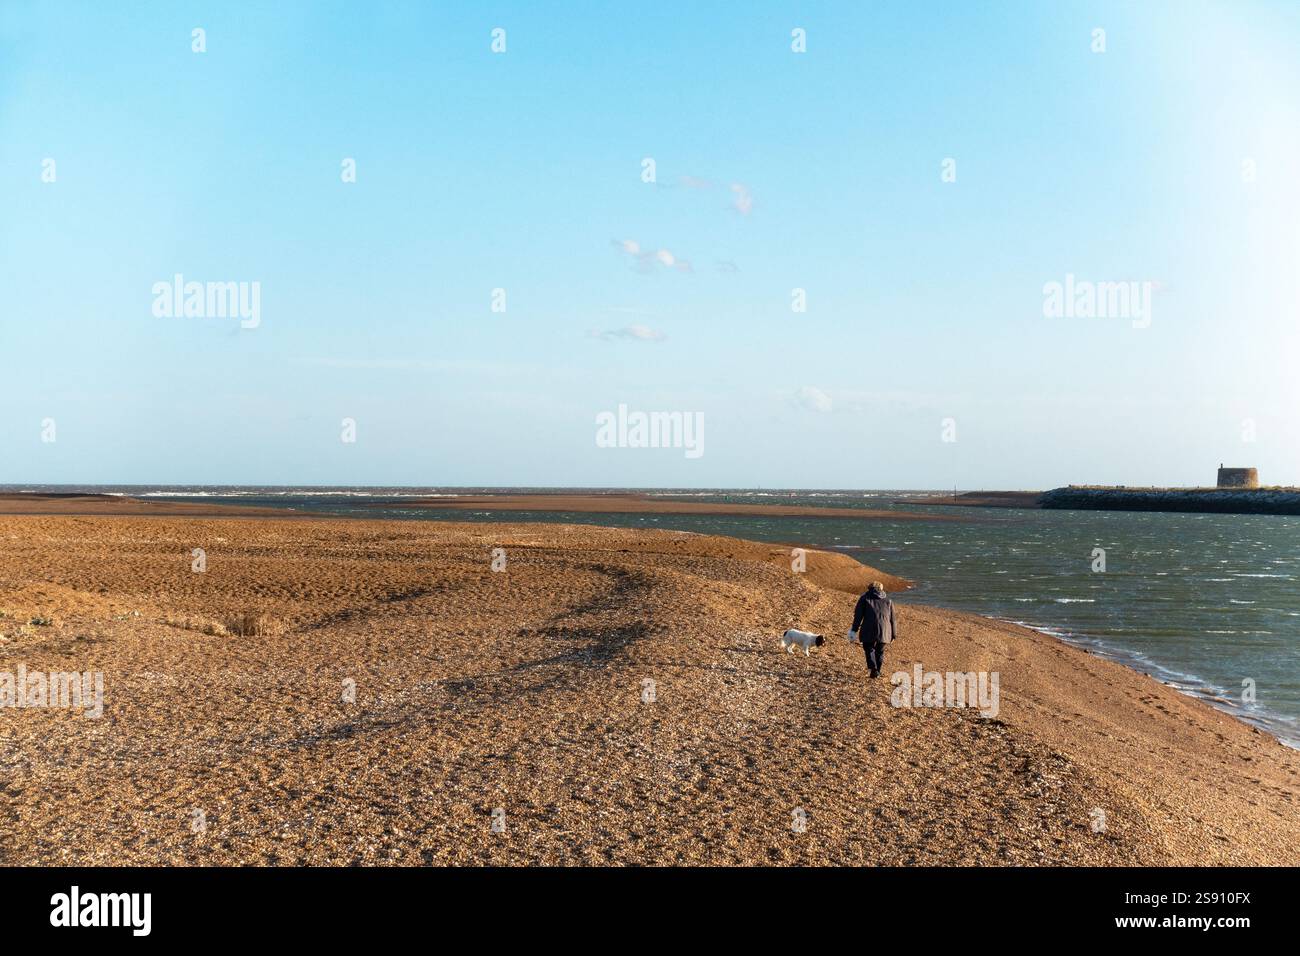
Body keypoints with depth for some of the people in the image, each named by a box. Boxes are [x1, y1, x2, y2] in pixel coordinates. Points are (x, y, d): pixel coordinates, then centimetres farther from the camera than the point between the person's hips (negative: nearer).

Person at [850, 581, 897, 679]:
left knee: (869, 648, 12)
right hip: (884, 630, 2)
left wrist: (854, 630, 2)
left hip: (869, 630, -2)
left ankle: (873, 668, -6)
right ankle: (878, 671, 21)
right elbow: (892, 619, 18)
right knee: (880, 651, 18)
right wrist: (893, 634, 23)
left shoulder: (865, 598, 10)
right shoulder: (888, 600, 18)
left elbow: (858, 615, 2)